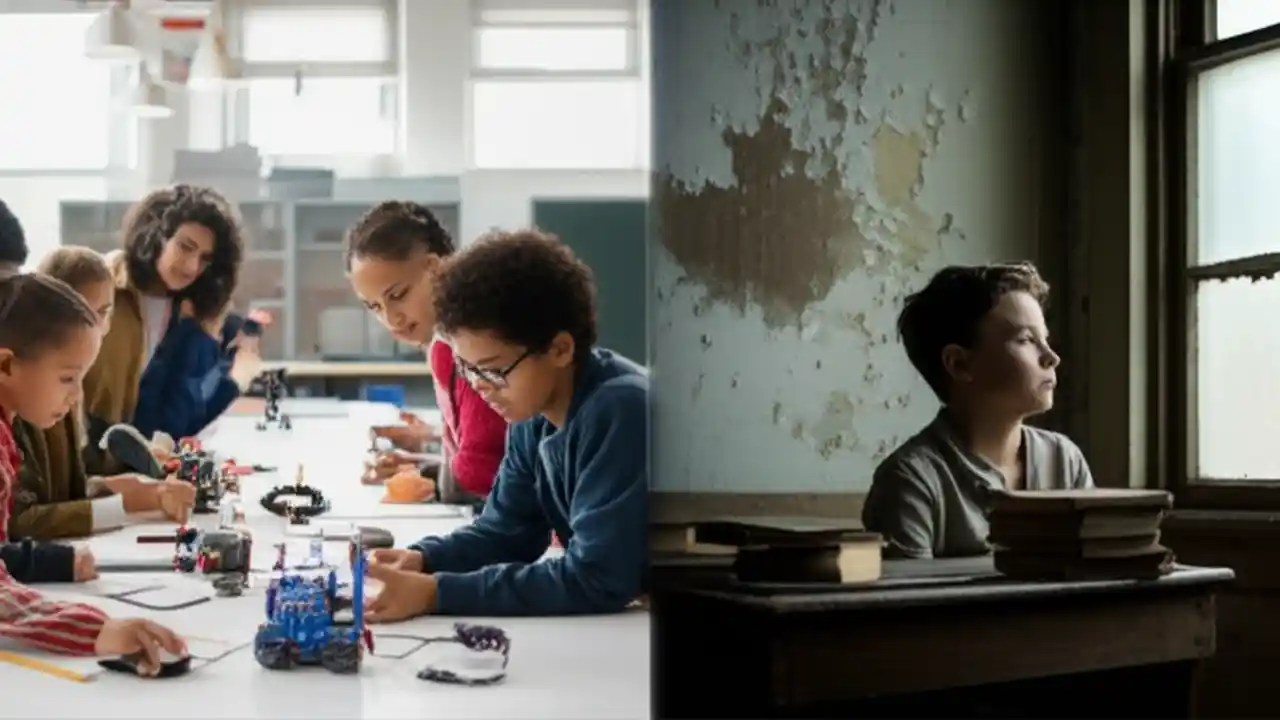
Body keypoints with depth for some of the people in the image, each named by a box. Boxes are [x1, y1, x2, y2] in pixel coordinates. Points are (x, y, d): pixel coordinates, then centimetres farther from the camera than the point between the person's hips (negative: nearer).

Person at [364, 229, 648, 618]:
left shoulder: (620, 412, -24)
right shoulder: (533, 414, 0)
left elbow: (596, 582, -27)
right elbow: (505, 531, 9)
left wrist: (436, 593, -26)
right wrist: (421, 559, -9)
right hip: (612, 617, 6)